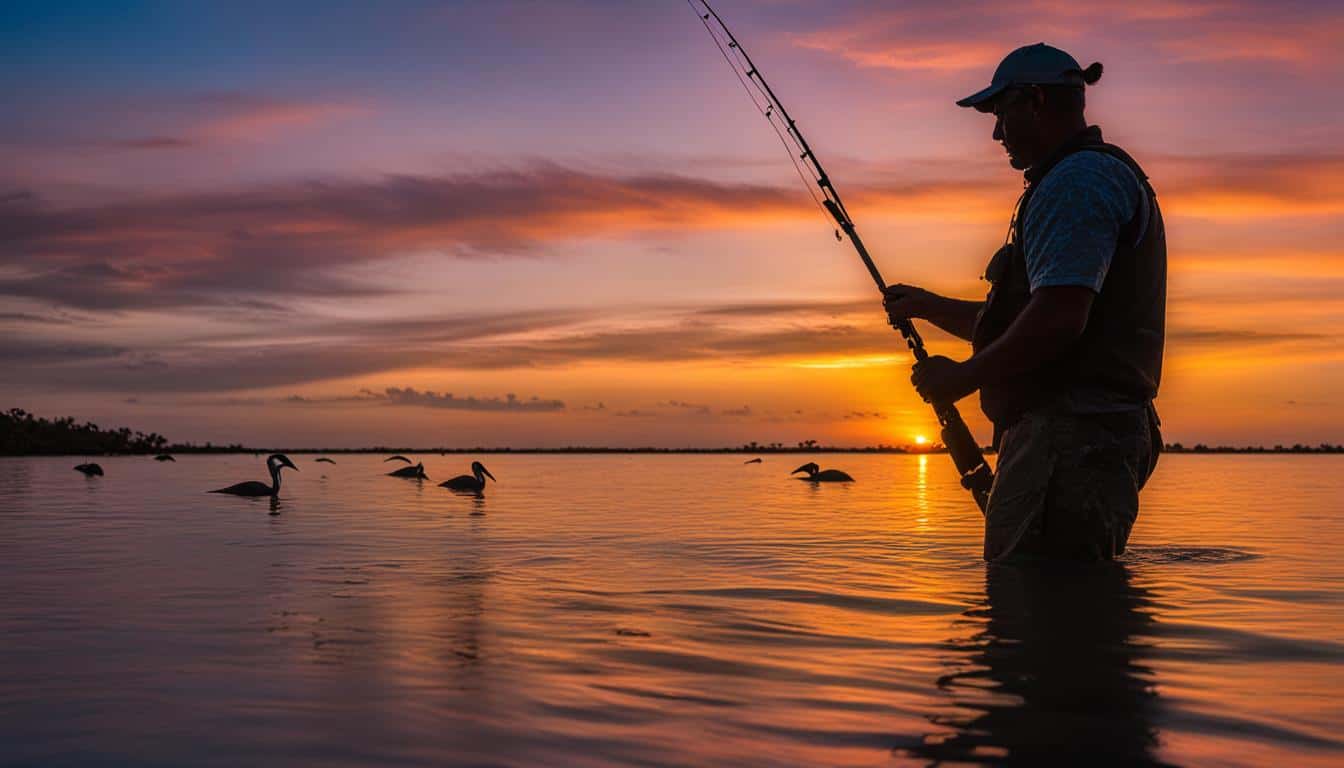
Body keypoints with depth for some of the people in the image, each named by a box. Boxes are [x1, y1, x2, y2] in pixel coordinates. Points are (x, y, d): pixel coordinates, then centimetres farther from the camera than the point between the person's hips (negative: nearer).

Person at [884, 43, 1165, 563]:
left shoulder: (1077, 179, -9)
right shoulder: (1107, 176, 28)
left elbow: (1057, 319, -22)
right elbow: (1022, 319, 32)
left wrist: (962, 377, -11)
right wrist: (929, 306, 29)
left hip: (1069, 434, -11)